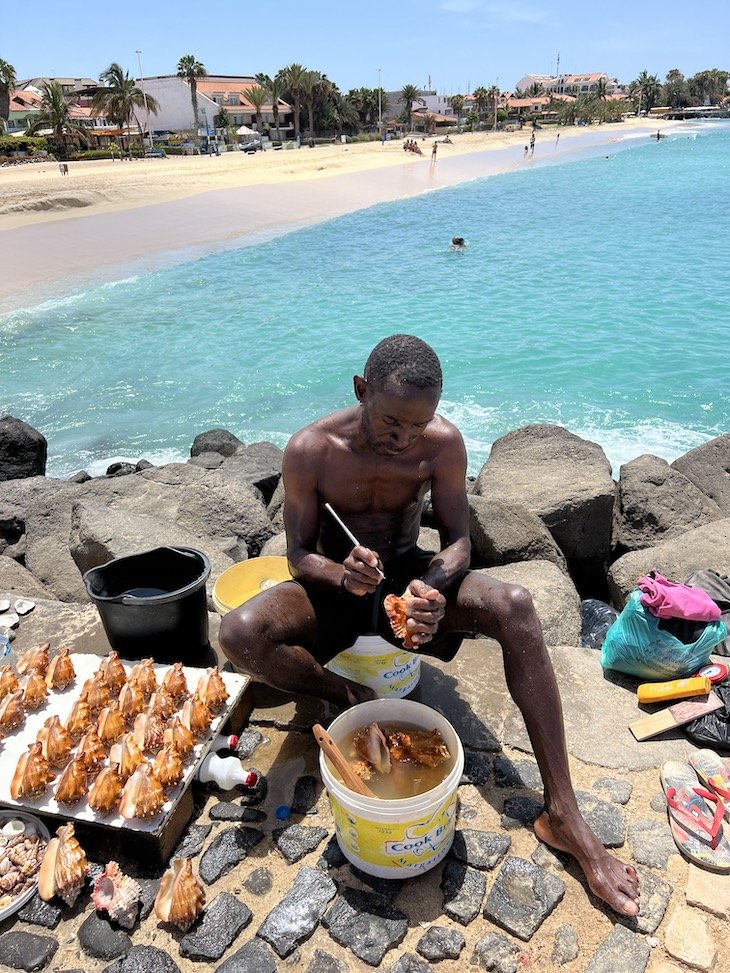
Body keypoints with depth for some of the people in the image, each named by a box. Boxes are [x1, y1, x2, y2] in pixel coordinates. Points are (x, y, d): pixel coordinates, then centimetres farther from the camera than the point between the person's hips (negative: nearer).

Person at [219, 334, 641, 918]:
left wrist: (432, 589, -31)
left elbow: (458, 539, -9)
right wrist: (340, 574, -34)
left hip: (409, 576, 1)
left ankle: (563, 815, -22)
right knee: (240, 635, -31)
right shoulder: (311, 449, -19)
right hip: (335, 585, 0)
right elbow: (299, 554, -11)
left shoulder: (444, 442, -15)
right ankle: (354, 698, -6)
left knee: (514, 605, -28)